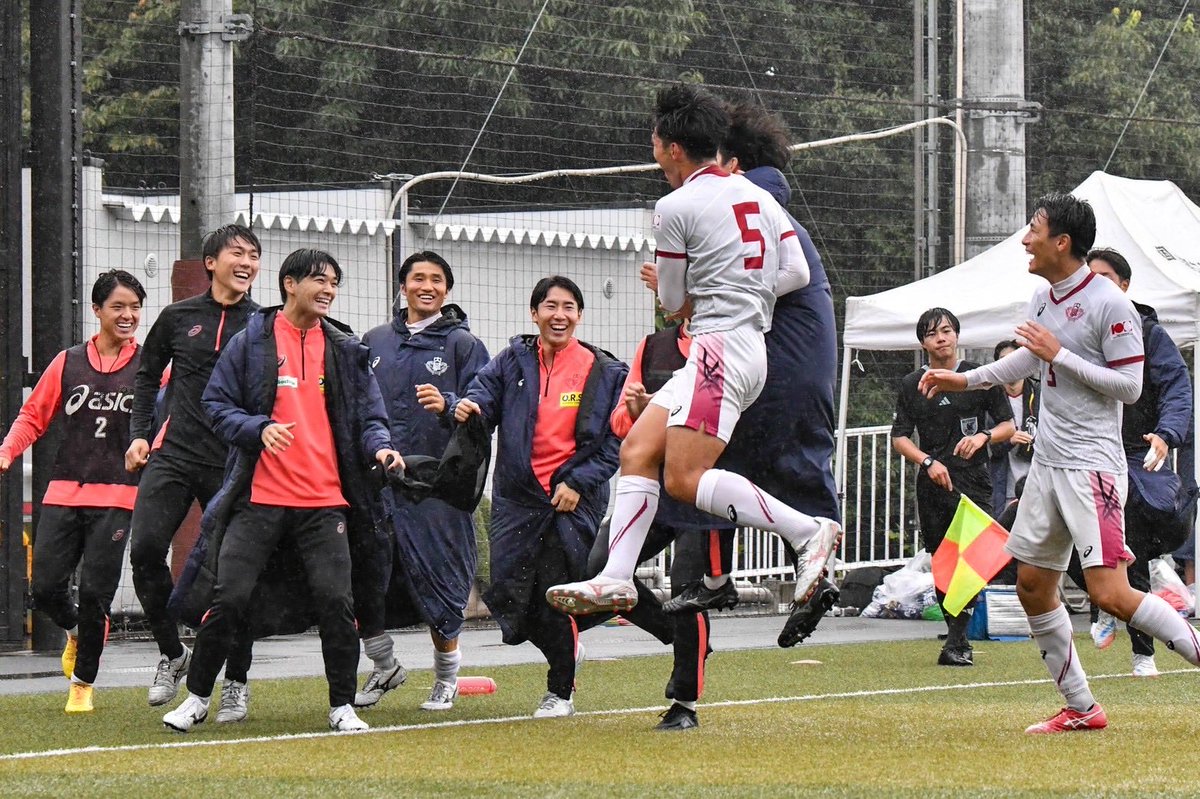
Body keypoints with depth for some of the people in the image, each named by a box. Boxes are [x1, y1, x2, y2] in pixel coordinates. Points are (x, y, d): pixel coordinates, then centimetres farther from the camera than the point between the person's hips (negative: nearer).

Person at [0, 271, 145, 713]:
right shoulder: (69, 362, 10)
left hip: (116, 497, -2)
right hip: (63, 493, 2)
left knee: (94, 591, -7)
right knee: (45, 587, -4)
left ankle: (83, 683, 12)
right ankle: (75, 631, 31)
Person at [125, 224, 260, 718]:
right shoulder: (178, 317, 9)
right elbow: (148, 376, 20)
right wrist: (139, 434, 11)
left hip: (233, 466, -1)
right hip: (174, 455, 1)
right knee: (145, 549, -14)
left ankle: (236, 682, 12)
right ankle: (172, 653, 6)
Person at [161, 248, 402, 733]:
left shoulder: (346, 350, 11)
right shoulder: (251, 343, 3)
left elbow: (368, 414, 13)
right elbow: (217, 405, 3)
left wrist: (379, 447, -9)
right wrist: (259, 428, -14)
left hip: (325, 502, 2)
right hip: (261, 497, -2)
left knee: (336, 601, -7)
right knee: (229, 598, -4)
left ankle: (342, 706, 7)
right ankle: (197, 697, 11)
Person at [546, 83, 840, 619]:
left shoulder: (675, 208, -6)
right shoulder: (757, 195, 16)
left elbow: (675, 303, 2)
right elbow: (797, 273, 10)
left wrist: (666, 286, 25)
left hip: (720, 345, -10)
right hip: (752, 345, 10)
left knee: (685, 479, -16)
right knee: (637, 450, 5)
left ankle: (808, 531, -17)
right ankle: (615, 579, -2)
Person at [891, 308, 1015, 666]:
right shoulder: (912, 385, 10)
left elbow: (1008, 425, 8)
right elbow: (900, 437, 7)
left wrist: (983, 436, -12)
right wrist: (928, 462, -10)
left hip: (973, 481, -3)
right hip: (932, 485, 3)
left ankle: (956, 642, -16)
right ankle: (959, 640, 14)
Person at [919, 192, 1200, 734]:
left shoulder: (1109, 304, -13)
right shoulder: (1043, 297, 11)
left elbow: (1129, 386, -16)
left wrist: (1059, 354, -17)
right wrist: (963, 380, 31)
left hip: (1093, 465, -9)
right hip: (1048, 462, 9)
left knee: (1109, 593, -18)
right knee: (1033, 586, 9)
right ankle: (1080, 708, 17)